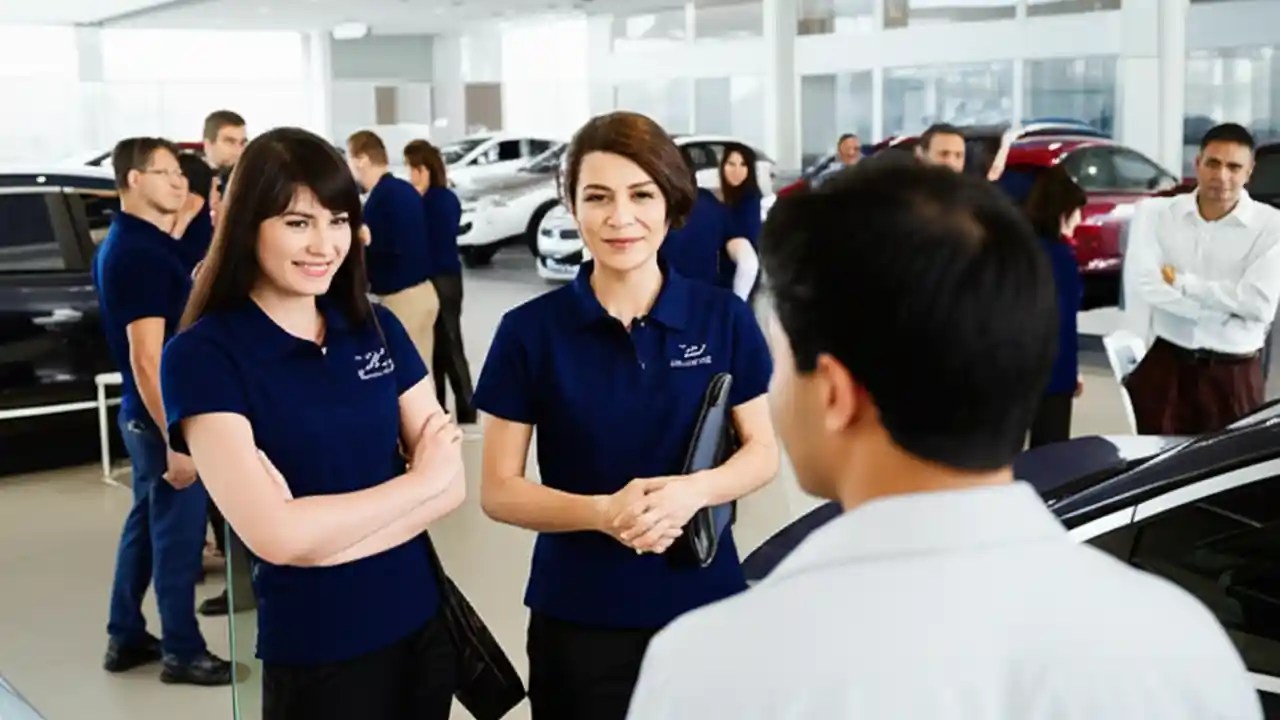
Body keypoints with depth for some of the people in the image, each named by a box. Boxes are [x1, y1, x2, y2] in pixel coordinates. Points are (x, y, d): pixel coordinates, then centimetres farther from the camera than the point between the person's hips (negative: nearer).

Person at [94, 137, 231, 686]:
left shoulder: (126, 243, 10)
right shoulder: (141, 252, -21)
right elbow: (146, 359, -25)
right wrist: (177, 439, -25)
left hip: (146, 412, 10)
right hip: (165, 414, -10)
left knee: (147, 522, 18)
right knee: (178, 532, 1)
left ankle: (126, 637, 30)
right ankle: (183, 652, 14)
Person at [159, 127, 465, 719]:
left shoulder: (378, 329, 2)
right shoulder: (201, 357, -13)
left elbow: (452, 483, -2)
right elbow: (275, 535, -21)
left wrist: (327, 529, -17)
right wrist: (419, 478, -11)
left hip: (422, 622, 5)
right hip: (313, 652, -4)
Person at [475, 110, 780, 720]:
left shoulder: (724, 318, -4)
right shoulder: (530, 330, -7)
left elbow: (764, 452, 2)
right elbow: (499, 491, -5)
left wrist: (692, 491, -19)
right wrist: (603, 512, -22)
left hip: (705, 605, 1)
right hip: (578, 617, -1)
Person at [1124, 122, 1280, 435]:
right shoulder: (1156, 213, -1)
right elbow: (1141, 282, -15)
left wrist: (1180, 282, -10)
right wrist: (1224, 312, -16)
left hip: (1234, 375, -1)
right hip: (1166, 366, 1)